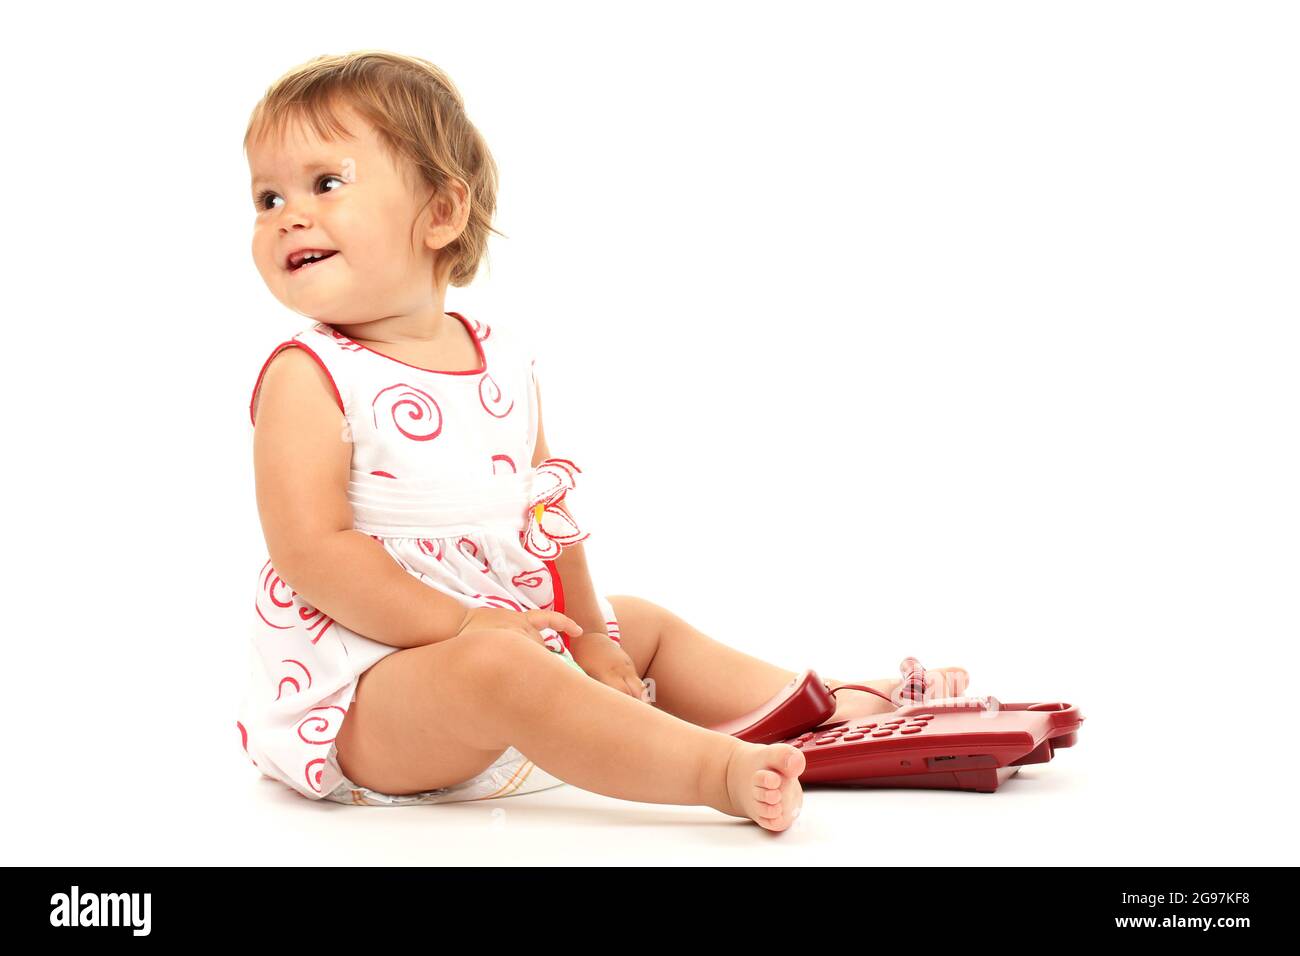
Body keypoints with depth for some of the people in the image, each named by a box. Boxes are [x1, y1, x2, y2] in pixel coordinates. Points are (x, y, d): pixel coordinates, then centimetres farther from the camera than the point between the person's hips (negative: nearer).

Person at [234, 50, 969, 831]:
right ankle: (722, 771, -42)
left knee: (645, 628, 17)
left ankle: (838, 707, 23)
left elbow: (544, 512, 15)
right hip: (361, 694, -8)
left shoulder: (507, 363, 7)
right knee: (492, 666, -36)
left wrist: (591, 634, 7)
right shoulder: (307, 378, -12)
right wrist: (463, 624, -23)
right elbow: (311, 549, -20)